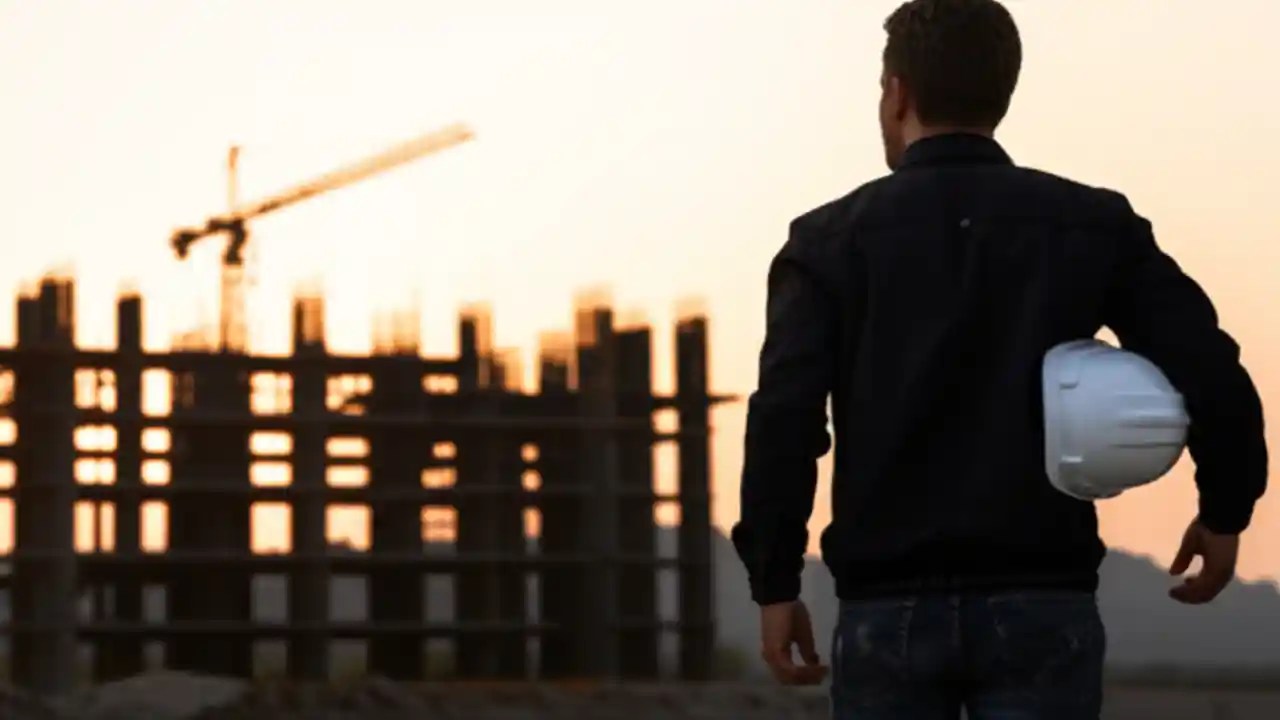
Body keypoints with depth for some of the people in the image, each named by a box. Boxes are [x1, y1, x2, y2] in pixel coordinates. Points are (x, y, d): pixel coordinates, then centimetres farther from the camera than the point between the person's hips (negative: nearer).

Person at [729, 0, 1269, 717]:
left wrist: (775, 583, -1)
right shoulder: (1092, 225, 4)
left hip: (890, 607, 0)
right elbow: (1210, 373, -3)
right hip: (1042, 604, 1)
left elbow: (784, 418, -10)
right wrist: (1226, 509, 14)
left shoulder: (836, 238, 1)